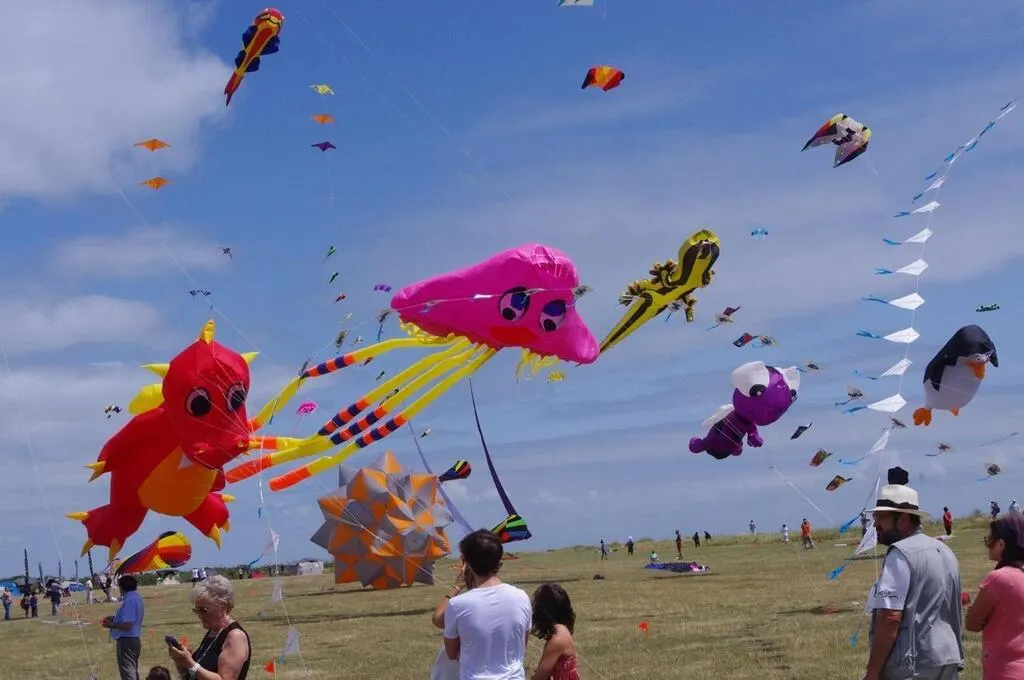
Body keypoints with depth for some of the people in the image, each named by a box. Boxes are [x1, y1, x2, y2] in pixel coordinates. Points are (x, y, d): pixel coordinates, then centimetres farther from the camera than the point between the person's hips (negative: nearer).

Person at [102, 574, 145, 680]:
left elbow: (127, 625, -26)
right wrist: (114, 618, 13)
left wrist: (111, 625, -12)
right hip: (135, 639, 10)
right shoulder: (136, 597, 10)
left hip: (126, 641, -10)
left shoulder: (129, 600, -21)